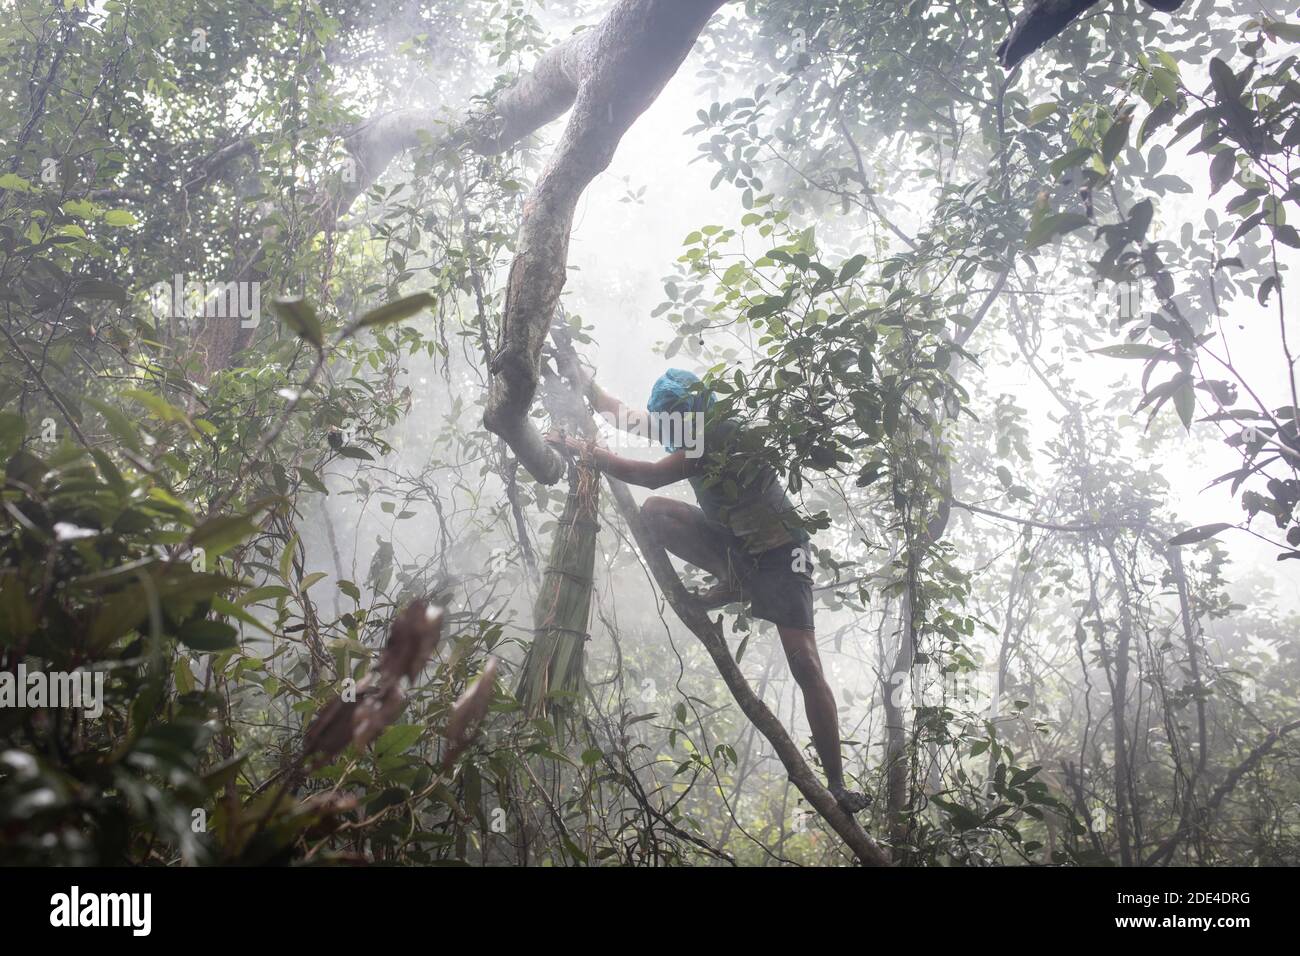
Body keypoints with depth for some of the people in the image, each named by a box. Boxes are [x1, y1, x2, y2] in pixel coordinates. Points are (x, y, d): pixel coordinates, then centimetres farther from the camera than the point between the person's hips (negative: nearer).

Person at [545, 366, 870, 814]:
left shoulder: (725, 437, -25)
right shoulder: (696, 428, 1)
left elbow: (651, 476, -32)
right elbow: (625, 417, 12)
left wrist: (582, 449, -28)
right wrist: (585, 381, 8)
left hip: (778, 557, -9)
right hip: (734, 543, 9)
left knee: (806, 667, -15)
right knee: (654, 511, -6)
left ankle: (837, 785, -10)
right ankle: (731, 584, 1)